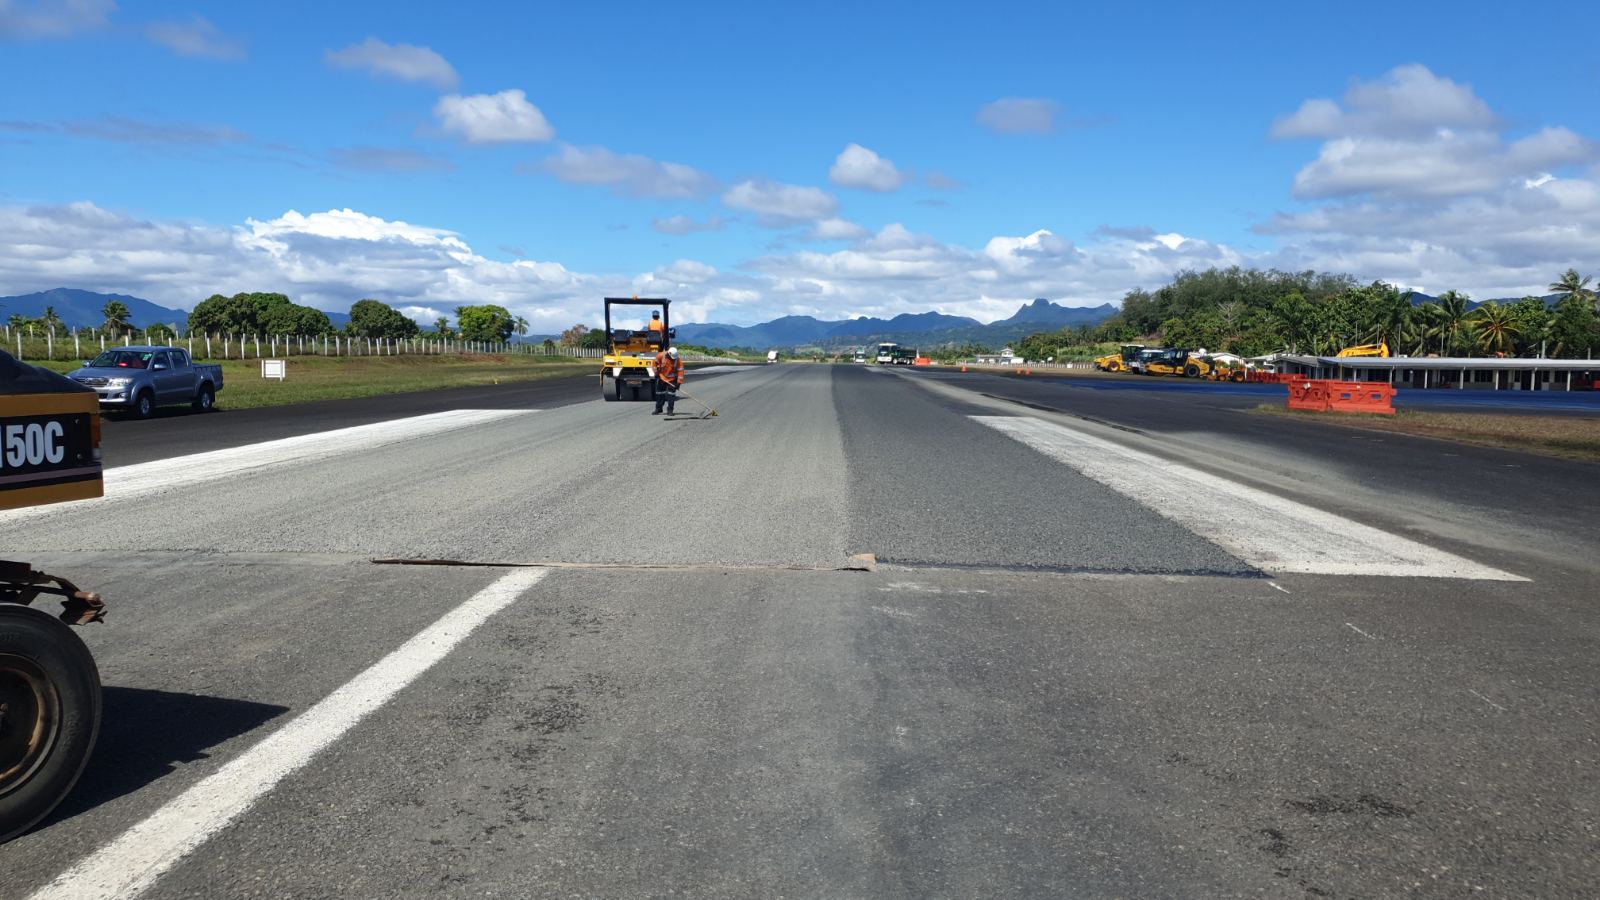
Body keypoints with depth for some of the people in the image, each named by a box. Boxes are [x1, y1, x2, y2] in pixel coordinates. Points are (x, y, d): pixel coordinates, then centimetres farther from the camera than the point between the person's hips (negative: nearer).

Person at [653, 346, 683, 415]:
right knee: (659, 393, 9)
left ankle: (670, 410, 1)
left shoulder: (678, 361, -22)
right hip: (662, 377, 2)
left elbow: (680, 371, -19)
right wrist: (656, 372, 0)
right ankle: (658, 409, 21)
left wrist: (679, 382, -22)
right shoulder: (661, 356, -19)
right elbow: (655, 362, 0)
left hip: (672, 379, -2)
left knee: (671, 394, -7)